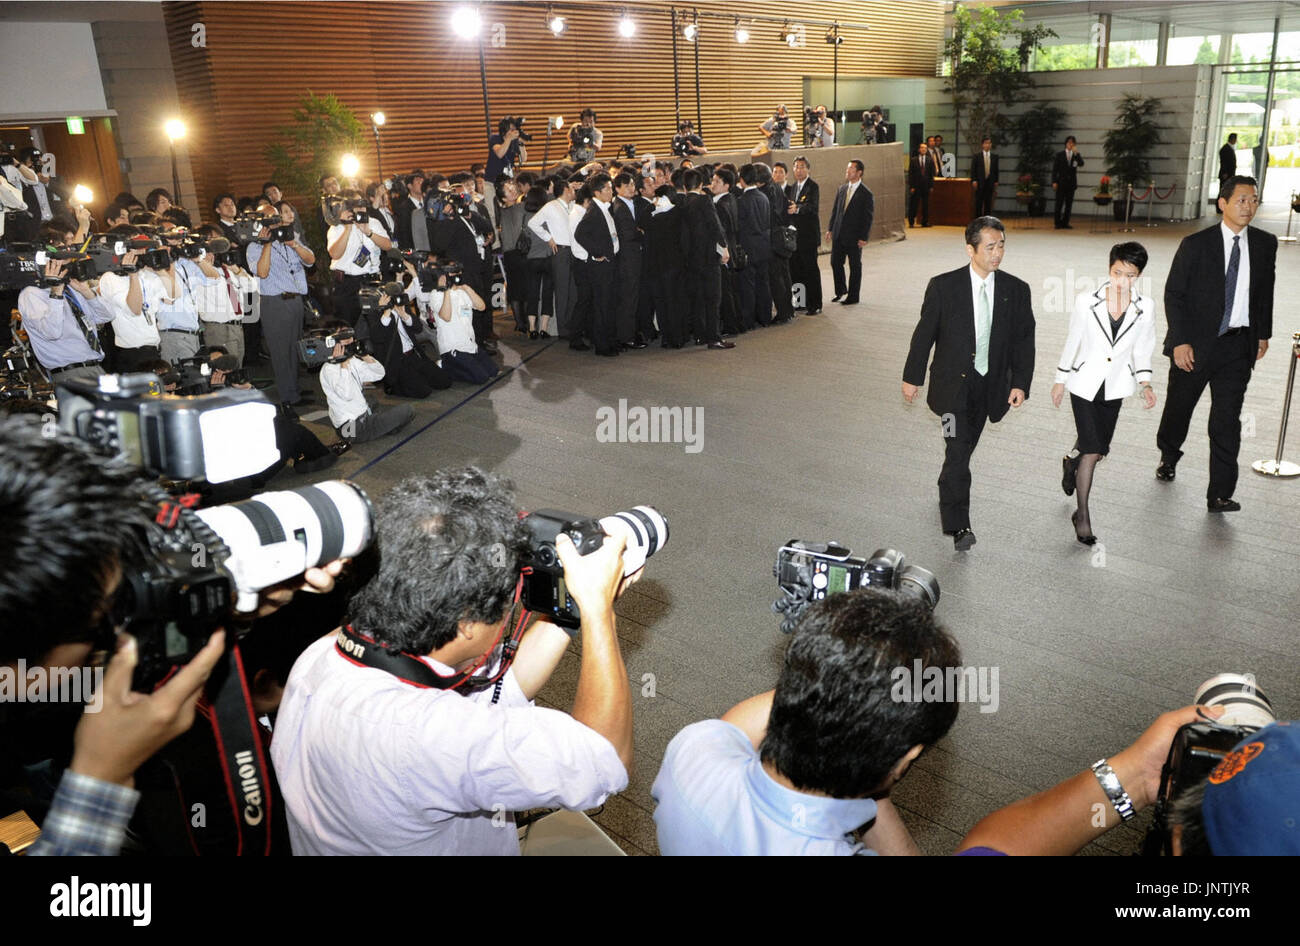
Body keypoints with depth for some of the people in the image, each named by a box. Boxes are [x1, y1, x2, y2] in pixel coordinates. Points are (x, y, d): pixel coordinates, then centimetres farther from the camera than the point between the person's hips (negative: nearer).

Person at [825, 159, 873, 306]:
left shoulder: (866, 194, -10)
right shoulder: (842, 189, 7)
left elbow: (868, 217, -9)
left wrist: (863, 237, -13)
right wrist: (830, 228, 9)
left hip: (854, 236, -6)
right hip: (838, 234, 6)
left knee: (855, 266, 6)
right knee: (835, 262, 11)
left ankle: (853, 296, 16)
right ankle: (841, 291, 29)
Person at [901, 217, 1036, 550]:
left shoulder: (1016, 290, 0)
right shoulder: (943, 286, -8)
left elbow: (1024, 340, 3)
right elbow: (924, 333, -1)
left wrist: (1020, 383, -5)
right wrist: (912, 377, 1)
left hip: (990, 384, 3)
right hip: (953, 382, -3)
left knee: (964, 448, 16)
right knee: (958, 450, -13)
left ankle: (948, 491, 43)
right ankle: (958, 526, -14)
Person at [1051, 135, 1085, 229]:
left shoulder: (1076, 155, 8)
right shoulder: (1060, 155, 3)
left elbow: (1081, 164, -8)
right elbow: (1055, 169, 0)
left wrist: (1076, 154, -18)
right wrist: (1054, 182, -8)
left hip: (1071, 182, 2)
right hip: (1061, 182, -2)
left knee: (1069, 204, 2)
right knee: (1059, 203, -4)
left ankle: (1065, 223, 7)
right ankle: (1058, 223, 0)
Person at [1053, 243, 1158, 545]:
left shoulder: (1145, 308, -6)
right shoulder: (1087, 302, -12)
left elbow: (1142, 350, 6)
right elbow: (1073, 342, -1)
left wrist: (1145, 384, -4)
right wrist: (1060, 381, 6)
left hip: (1115, 387, 3)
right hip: (1085, 384, -3)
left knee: (1099, 448, 14)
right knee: (1092, 450, -8)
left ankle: (1072, 463, 51)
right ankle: (1083, 516, 6)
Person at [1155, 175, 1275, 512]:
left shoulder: (1265, 244, 4)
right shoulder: (1195, 244, -7)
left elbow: (1265, 291, 16)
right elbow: (1174, 294, -7)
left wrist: (1263, 333, 17)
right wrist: (1180, 341, -13)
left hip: (1239, 345, 2)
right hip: (1195, 344, -2)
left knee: (1227, 421, -2)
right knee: (1179, 407, 15)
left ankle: (1220, 494, 0)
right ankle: (1168, 458, 44)